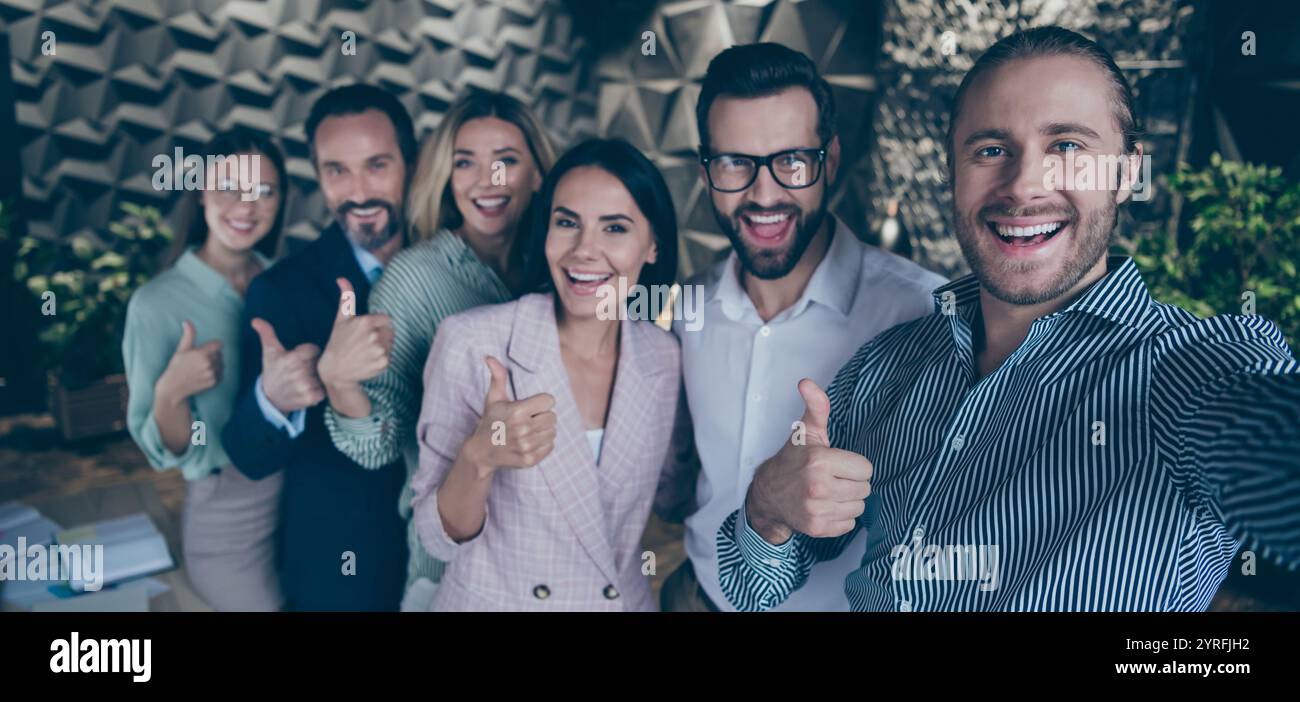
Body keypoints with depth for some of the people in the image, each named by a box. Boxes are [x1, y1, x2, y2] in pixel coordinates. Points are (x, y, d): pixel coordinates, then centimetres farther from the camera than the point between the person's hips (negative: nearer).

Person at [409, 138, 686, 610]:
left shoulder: (666, 358, -7)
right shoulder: (469, 343, -18)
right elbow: (439, 538, -16)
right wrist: (479, 459, -32)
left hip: (628, 600, 3)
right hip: (488, 599, -3)